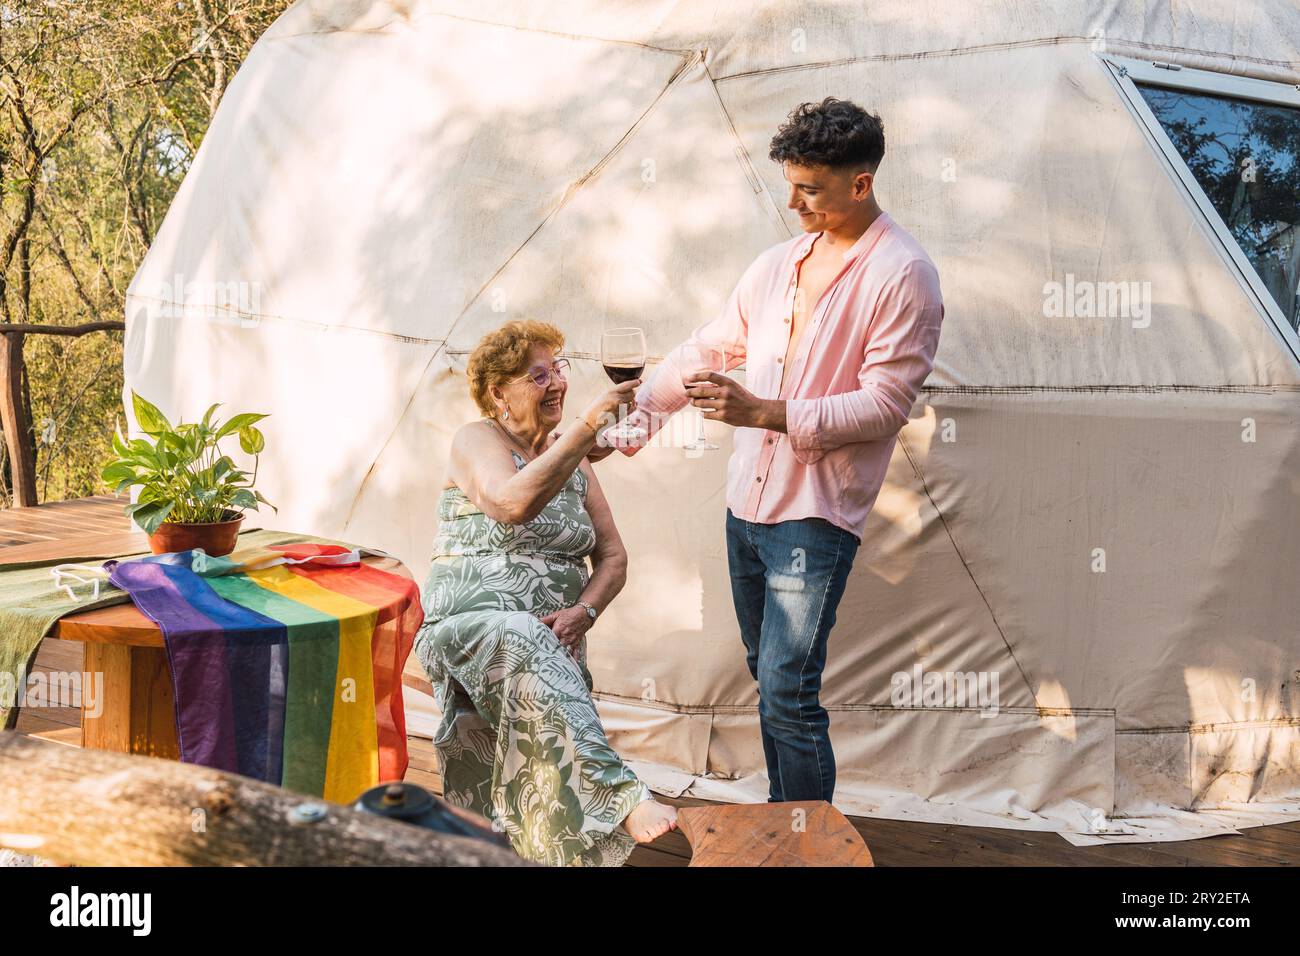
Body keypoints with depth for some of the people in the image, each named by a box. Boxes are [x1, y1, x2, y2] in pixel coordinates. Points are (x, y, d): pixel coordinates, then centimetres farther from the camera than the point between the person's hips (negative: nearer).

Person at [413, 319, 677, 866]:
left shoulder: (572, 459, 20)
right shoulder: (476, 441, 3)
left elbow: (613, 558, 14)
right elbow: (515, 504, -21)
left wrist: (584, 610, -8)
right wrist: (588, 428, -25)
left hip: (550, 634, 6)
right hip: (471, 619, -6)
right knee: (522, 643, -39)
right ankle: (623, 798, -51)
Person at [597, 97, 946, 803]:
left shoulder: (902, 274, -10)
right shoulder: (776, 264, 12)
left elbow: (885, 403, -16)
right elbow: (704, 349, 18)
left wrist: (766, 413, -23)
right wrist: (631, 420, 11)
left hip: (816, 517, -7)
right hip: (746, 505, 7)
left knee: (789, 695, -8)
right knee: (769, 682, 16)